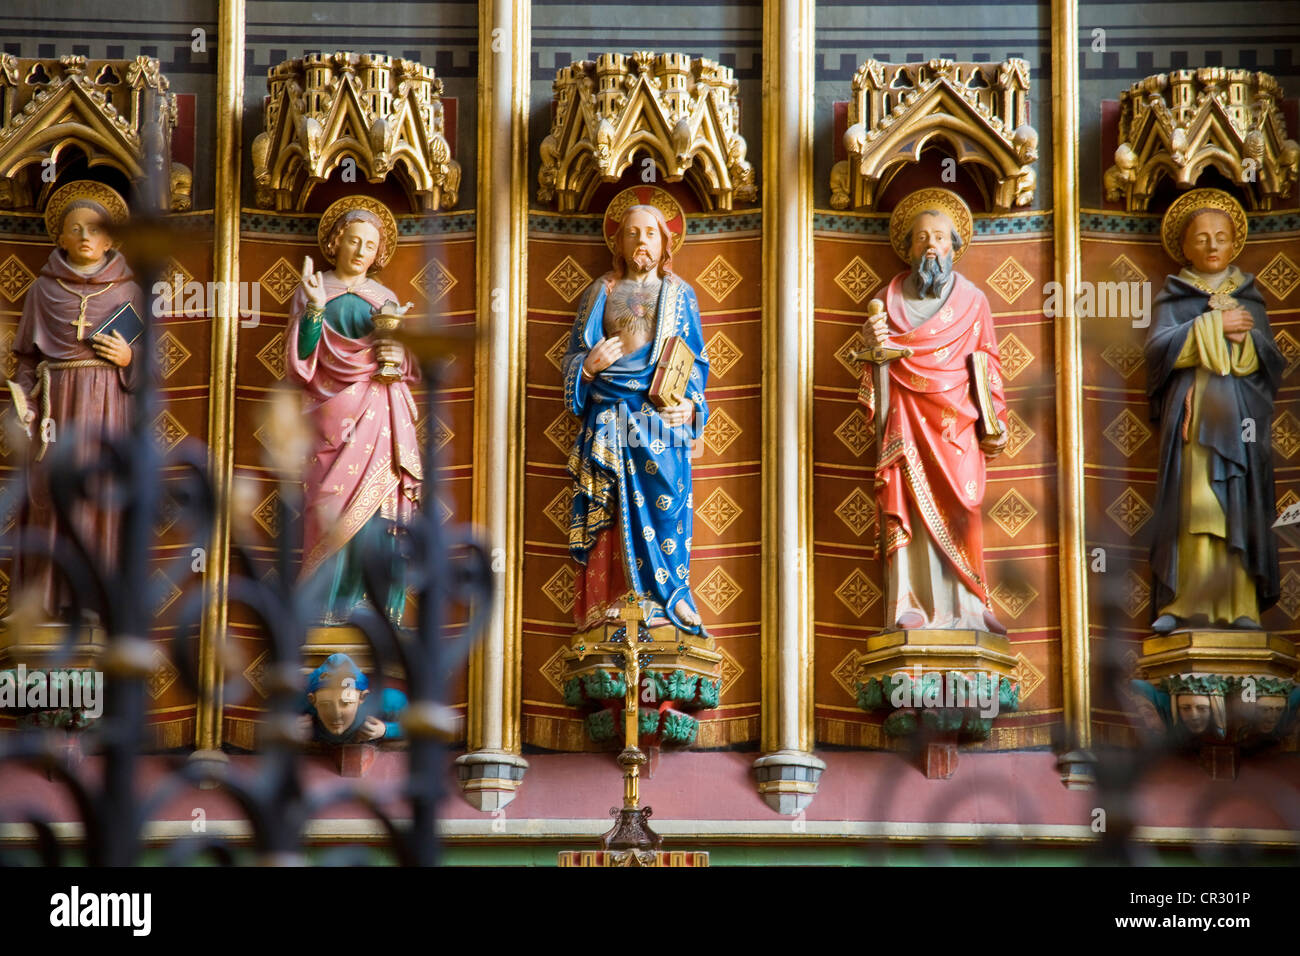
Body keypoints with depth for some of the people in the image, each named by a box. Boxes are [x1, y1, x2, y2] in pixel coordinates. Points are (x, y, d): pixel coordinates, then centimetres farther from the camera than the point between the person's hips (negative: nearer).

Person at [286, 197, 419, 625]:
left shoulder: (386, 299, 17)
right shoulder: (312, 292, 7)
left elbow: (413, 368, 19)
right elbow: (302, 363, -3)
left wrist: (402, 357, -4)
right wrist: (314, 309, -15)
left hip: (384, 419, 3)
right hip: (337, 416, -3)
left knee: (381, 511, -6)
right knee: (337, 511, -10)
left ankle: (380, 612, -3)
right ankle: (330, 611, -7)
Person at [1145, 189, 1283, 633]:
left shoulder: (1248, 295, 15)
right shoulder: (1174, 296, 11)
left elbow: (1271, 358, 7)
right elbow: (1159, 347, -6)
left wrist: (1244, 339, -13)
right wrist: (1214, 326, -10)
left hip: (1238, 413, 1)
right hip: (1190, 412, -1)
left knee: (1241, 506, -5)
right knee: (1189, 504, -9)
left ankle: (1240, 606, -6)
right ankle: (1182, 604, -9)